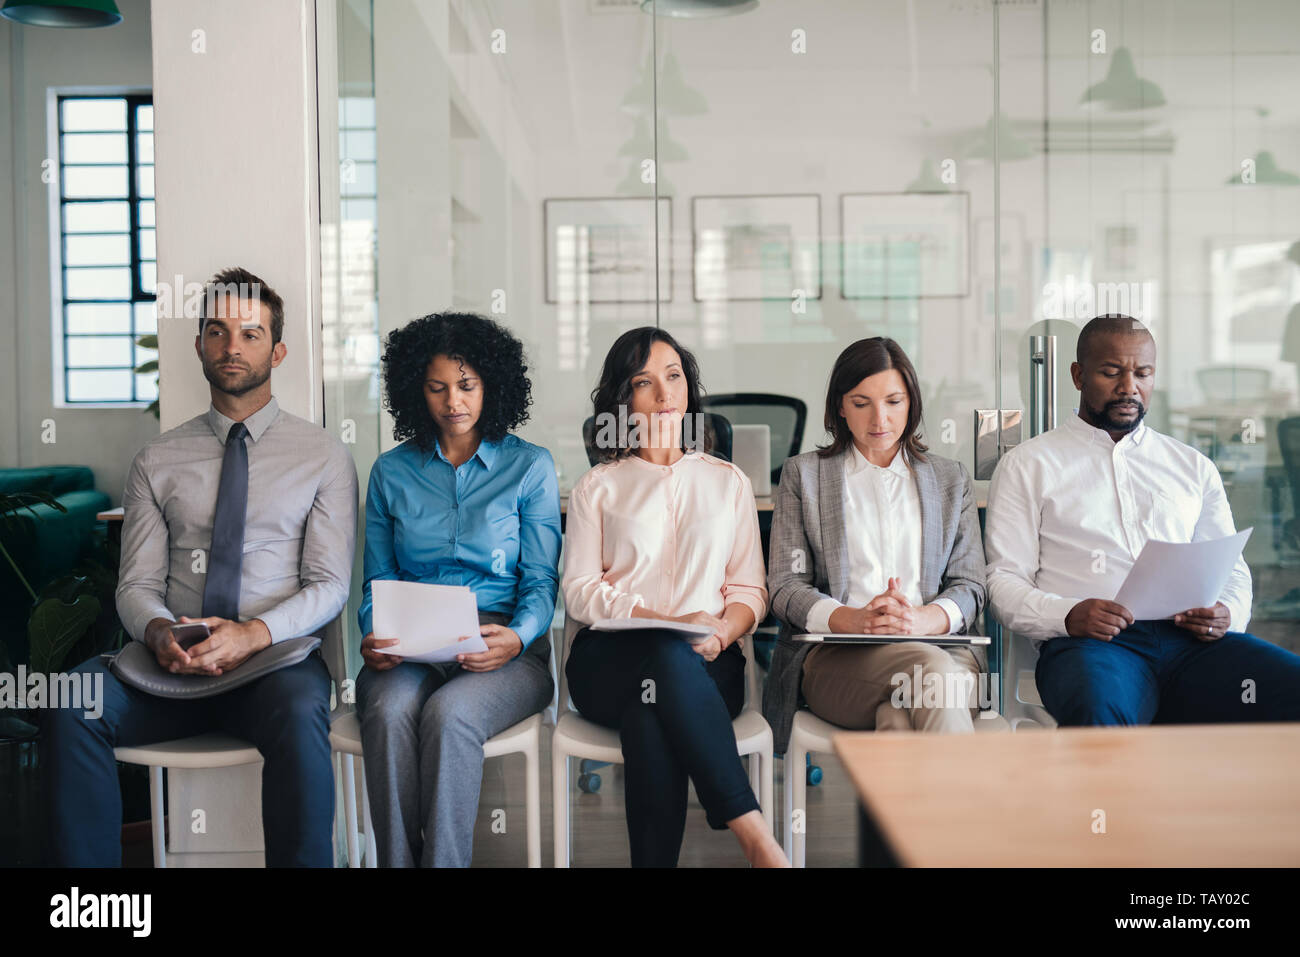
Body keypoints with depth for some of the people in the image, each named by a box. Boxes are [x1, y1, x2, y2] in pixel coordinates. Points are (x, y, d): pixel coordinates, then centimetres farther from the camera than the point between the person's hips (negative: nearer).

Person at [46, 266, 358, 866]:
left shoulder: (323, 456, 8)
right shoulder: (157, 460, 15)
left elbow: (329, 584, 0)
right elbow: (137, 584, 10)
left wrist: (254, 632, -19)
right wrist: (158, 631, -14)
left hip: (275, 659, -2)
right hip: (172, 665, 3)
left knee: (300, 715, -37)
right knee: (75, 699, -27)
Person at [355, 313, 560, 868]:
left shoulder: (530, 467, 7)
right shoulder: (391, 472, 14)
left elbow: (541, 582, 2)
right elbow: (378, 581, 13)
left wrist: (516, 637, -18)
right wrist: (374, 637, -8)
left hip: (504, 651, -2)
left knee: (449, 714, -34)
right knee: (389, 712, -32)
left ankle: (443, 861, -25)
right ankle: (396, 862, -23)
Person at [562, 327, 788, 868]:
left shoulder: (728, 481, 22)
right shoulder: (598, 487, 17)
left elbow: (750, 589, 15)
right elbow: (579, 591, 5)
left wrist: (723, 631, -10)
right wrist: (668, 624, -11)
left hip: (707, 665, 1)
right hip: (610, 663, -1)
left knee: (650, 725, -37)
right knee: (670, 656, -39)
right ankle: (756, 836, -39)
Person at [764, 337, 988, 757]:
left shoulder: (952, 479, 21)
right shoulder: (803, 475, 16)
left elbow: (970, 585, 13)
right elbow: (785, 586, 6)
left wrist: (922, 619, -13)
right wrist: (852, 620, -16)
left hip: (937, 643, 2)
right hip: (832, 656, -1)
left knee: (898, 716, -38)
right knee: (932, 669, -36)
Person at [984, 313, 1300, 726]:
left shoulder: (1193, 466, 25)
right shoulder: (1028, 464, 14)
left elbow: (1232, 569, 24)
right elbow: (1004, 580, 5)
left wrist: (1227, 613, -1)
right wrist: (1068, 616, -16)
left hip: (1193, 640, 5)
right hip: (1090, 642, -4)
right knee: (1098, 708, -41)